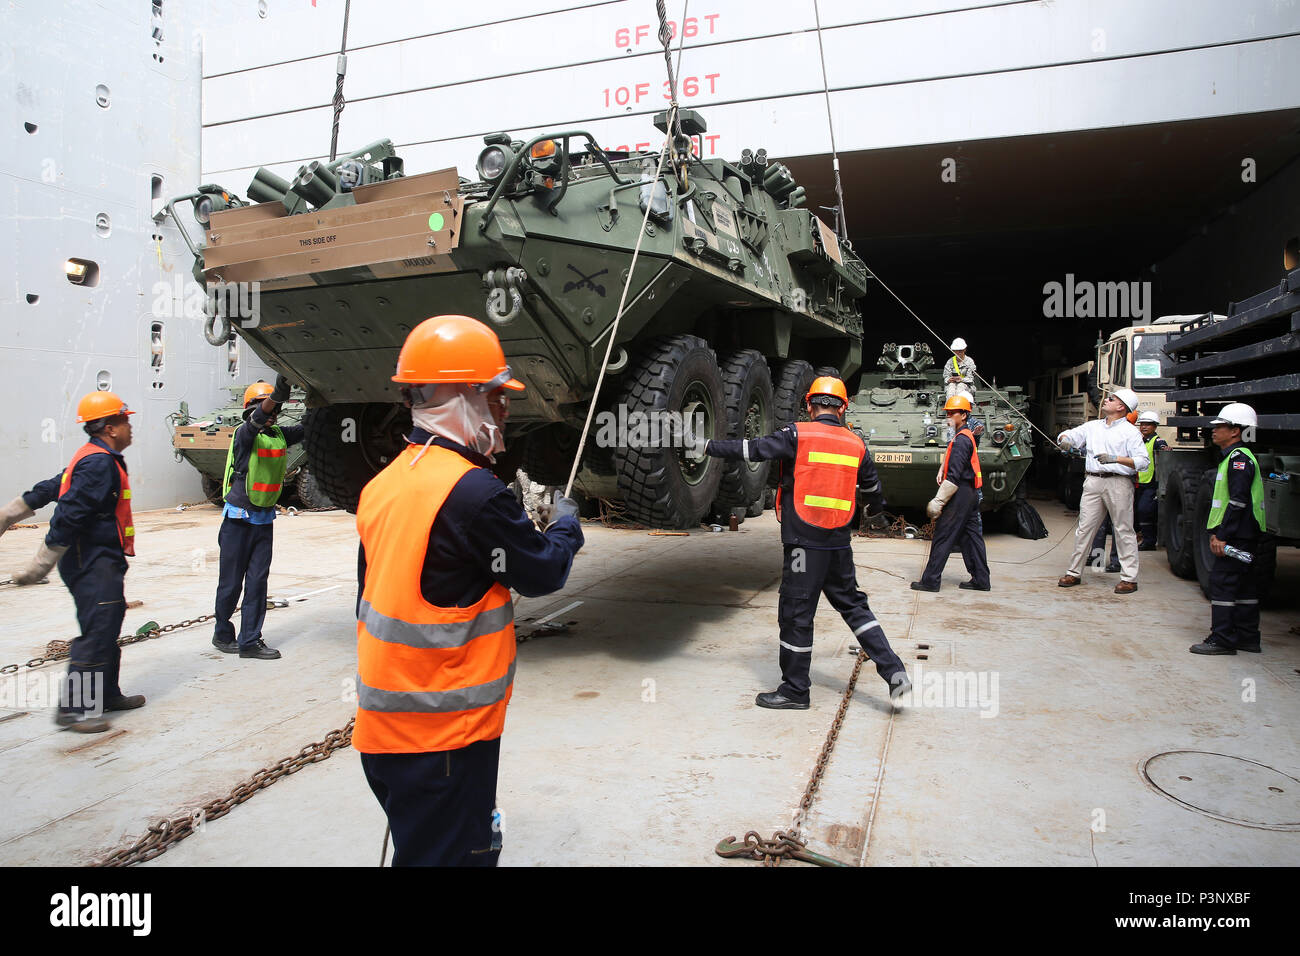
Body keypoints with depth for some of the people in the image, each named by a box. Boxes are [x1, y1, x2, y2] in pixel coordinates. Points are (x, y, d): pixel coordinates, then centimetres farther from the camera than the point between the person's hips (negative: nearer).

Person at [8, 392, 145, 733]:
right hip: (93, 562, -11)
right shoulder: (100, 464, -19)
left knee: (107, 627, 16)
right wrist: (40, 566, -22)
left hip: (102, 561, 11)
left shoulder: (94, 459, 15)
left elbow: (49, 489, 22)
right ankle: (73, 708, -4)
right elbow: (68, 515, -23)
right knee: (98, 631, -9)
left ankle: (106, 695, 26)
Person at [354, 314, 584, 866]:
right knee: (453, 855, 6)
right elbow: (544, 573, -12)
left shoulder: (384, 484, 6)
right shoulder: (473, 492, -23)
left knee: (420, 845, 23)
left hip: (383, 722, 9)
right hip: (442, 736, -9)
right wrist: (566, 522, 8)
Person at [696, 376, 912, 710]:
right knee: (852, 605, 19)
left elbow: (751, 449, -9)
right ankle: (894, 672, 14)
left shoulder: (798, 435, -8)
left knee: (796, 613, 4)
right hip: (840, 541, 5)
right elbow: (873, 491, 22)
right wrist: (874, 508, 45)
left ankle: (794, 690, 13)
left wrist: (705, 446, -1)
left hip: (804, 541, -5)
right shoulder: (856, 445, 9)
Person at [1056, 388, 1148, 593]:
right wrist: (1064, 439, -6)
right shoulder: (1093, 426, 16)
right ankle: (1074, 572, 12)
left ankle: (1129, 578, 5)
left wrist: (1116, 458, -20)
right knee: (1084, 528, 5)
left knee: (1123, 530, -1)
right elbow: (1069, 435, 18)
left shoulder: (1130, 431, 1)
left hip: (1119, 483, -4)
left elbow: (1143, 461, -6)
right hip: (1093, 482, 4)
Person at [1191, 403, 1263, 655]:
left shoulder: (1239, 458, -14)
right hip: (1245, 535, 11)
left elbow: (1238, 502, -21)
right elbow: (1220, 500, 20)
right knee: (1244, 585, 13)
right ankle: (1247, 637, 20)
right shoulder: (1232, 457, 18)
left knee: (1222, 581, -9)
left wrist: (1222, 535, -21)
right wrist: (1216, 531, 15)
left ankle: (1222, 639, -6)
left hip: (1237, 536, -11)